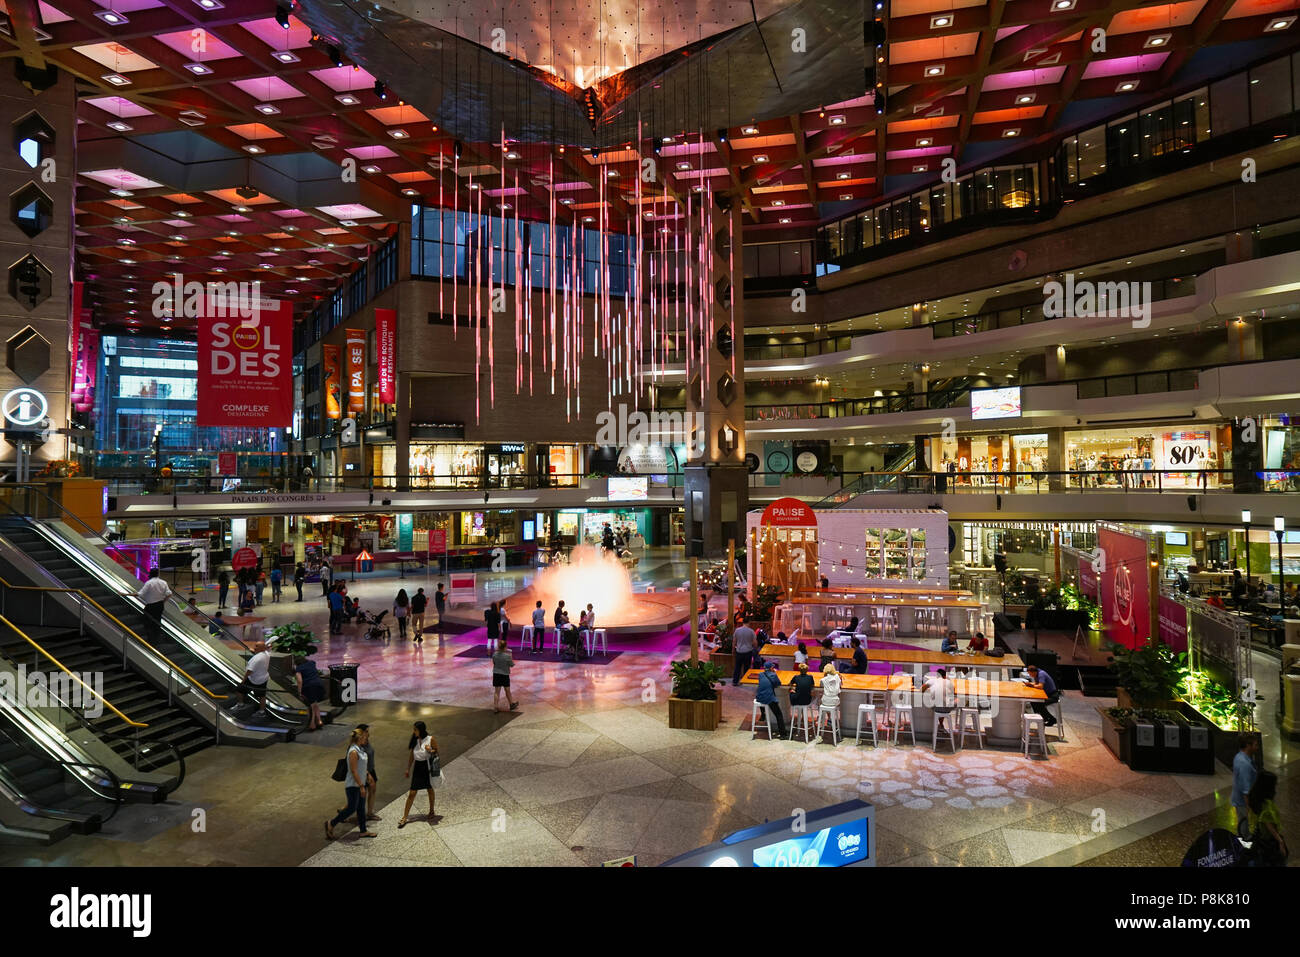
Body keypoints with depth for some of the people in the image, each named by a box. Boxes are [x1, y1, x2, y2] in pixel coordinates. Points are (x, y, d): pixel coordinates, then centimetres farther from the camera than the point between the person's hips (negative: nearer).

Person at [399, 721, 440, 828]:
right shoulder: (415, 740, 1)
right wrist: (408, 769, 12)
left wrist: (431, 751, -26)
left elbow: (436, 753, -5)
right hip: (417, 767, 3)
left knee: (430, 790, 14)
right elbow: (411, 755, 9)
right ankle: (404, 817, 7)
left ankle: (431, 812, 33)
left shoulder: (430, 739, -12)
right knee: (412, 793, 1)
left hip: (427, 766, -3)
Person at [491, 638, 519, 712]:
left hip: (496, 674, 3)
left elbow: (493, 662, 7)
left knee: (496, 691, 8)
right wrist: (511, 657, 4)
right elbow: (512, 665, -9)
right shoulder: (507, 656, -19)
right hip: (505, 675, -3)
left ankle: (495, 706, 8)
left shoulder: (494, 654, -9)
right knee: (507, 691, 15)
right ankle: (512, 704, 32)